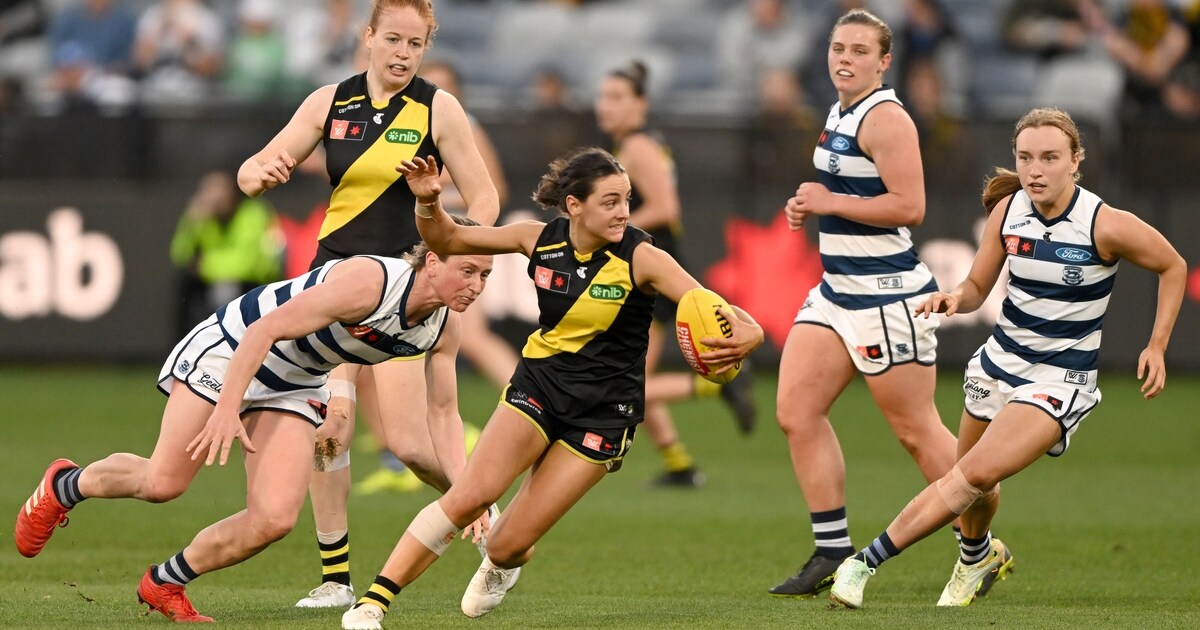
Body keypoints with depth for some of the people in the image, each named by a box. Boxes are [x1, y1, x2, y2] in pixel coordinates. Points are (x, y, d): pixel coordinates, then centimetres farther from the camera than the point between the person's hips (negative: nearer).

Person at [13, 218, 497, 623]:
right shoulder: (370, 281, -32)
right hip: (229, 351, -6)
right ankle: (65, 486, 22)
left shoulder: (445, 329, -10)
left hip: (294, 386, 6)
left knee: (274, 519, -12)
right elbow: (265, 330, -30)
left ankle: (163, 585, 9)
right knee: (163, 483, -10)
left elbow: (444, 413, 2)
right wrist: (227, 407, -35)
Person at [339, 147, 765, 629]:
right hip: (539, 385, 2)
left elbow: (712, 309, -24)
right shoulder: (540, 240, -6)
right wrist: (428, 202, -15)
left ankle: (501, 564, 36)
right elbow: (447, 240, 6)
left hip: (603, 412, -2)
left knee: (507, 546, -5)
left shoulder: (640, 258, -17)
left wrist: (745, 335, -47)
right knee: (470, 496, -21)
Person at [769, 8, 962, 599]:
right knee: (796, 411, 1)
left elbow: (909, 206, -23)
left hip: (887, 296, -9)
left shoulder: (885, 118, -15)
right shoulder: (840, 113, 14)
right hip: (837, 292, 9)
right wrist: (809, 209, 10)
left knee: (916, 430, -3)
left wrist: (830, 202, -17)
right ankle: (832, 551, 7)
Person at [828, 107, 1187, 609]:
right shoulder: (1008, 209, -5)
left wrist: (1156, 347, -4)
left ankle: (865, 562, -19)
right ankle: (979, 556, 52)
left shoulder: (1105, 225, -18)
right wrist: (953, 297, -18)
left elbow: (1173, 267, -2)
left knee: (976, 474, -22)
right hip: (999, 361, 6)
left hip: (1061, 380, -6)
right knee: (972, 482, 19)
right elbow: (977, 287, 6)